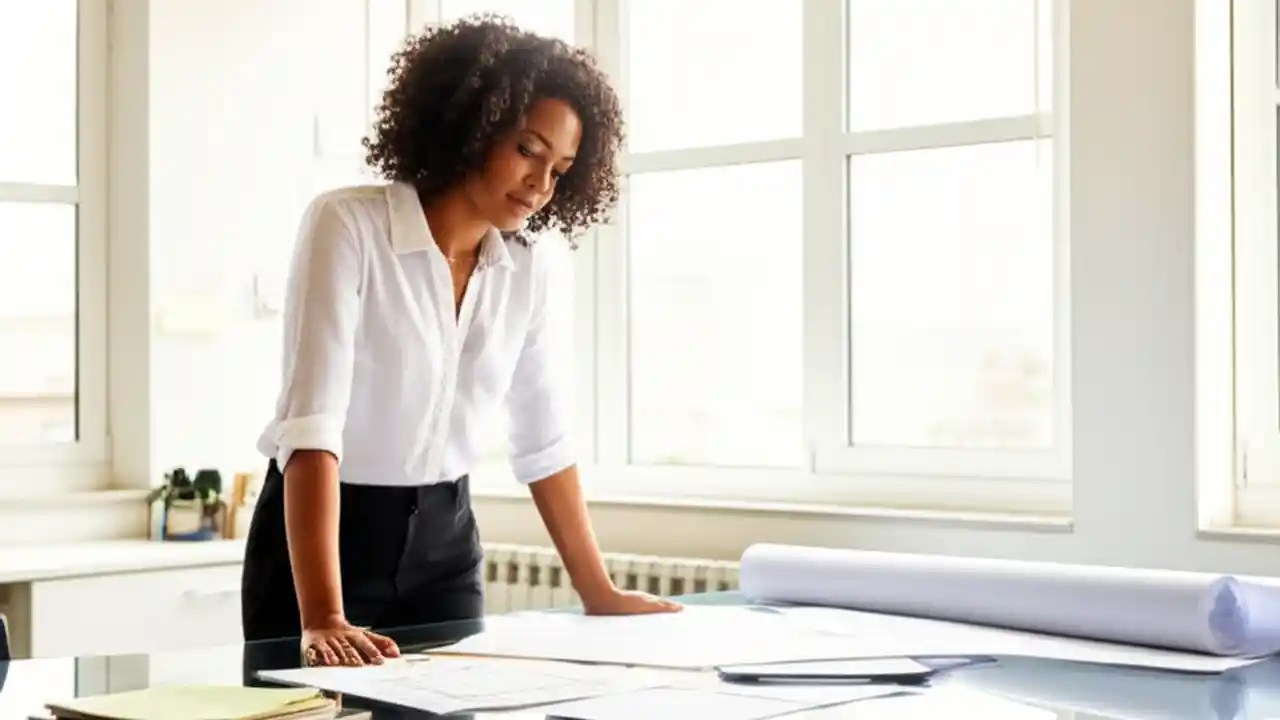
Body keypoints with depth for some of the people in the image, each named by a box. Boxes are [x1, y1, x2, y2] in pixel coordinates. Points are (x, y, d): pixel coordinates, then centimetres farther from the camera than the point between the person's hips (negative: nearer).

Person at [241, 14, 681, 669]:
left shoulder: (527, 265, -1)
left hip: (442, 542, 5)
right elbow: (311, 421, -28)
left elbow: (544, 439, 9)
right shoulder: (347, 224, -19)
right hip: (325, 536, -5)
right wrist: (321, 618, -37)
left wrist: (598, 591, 11)